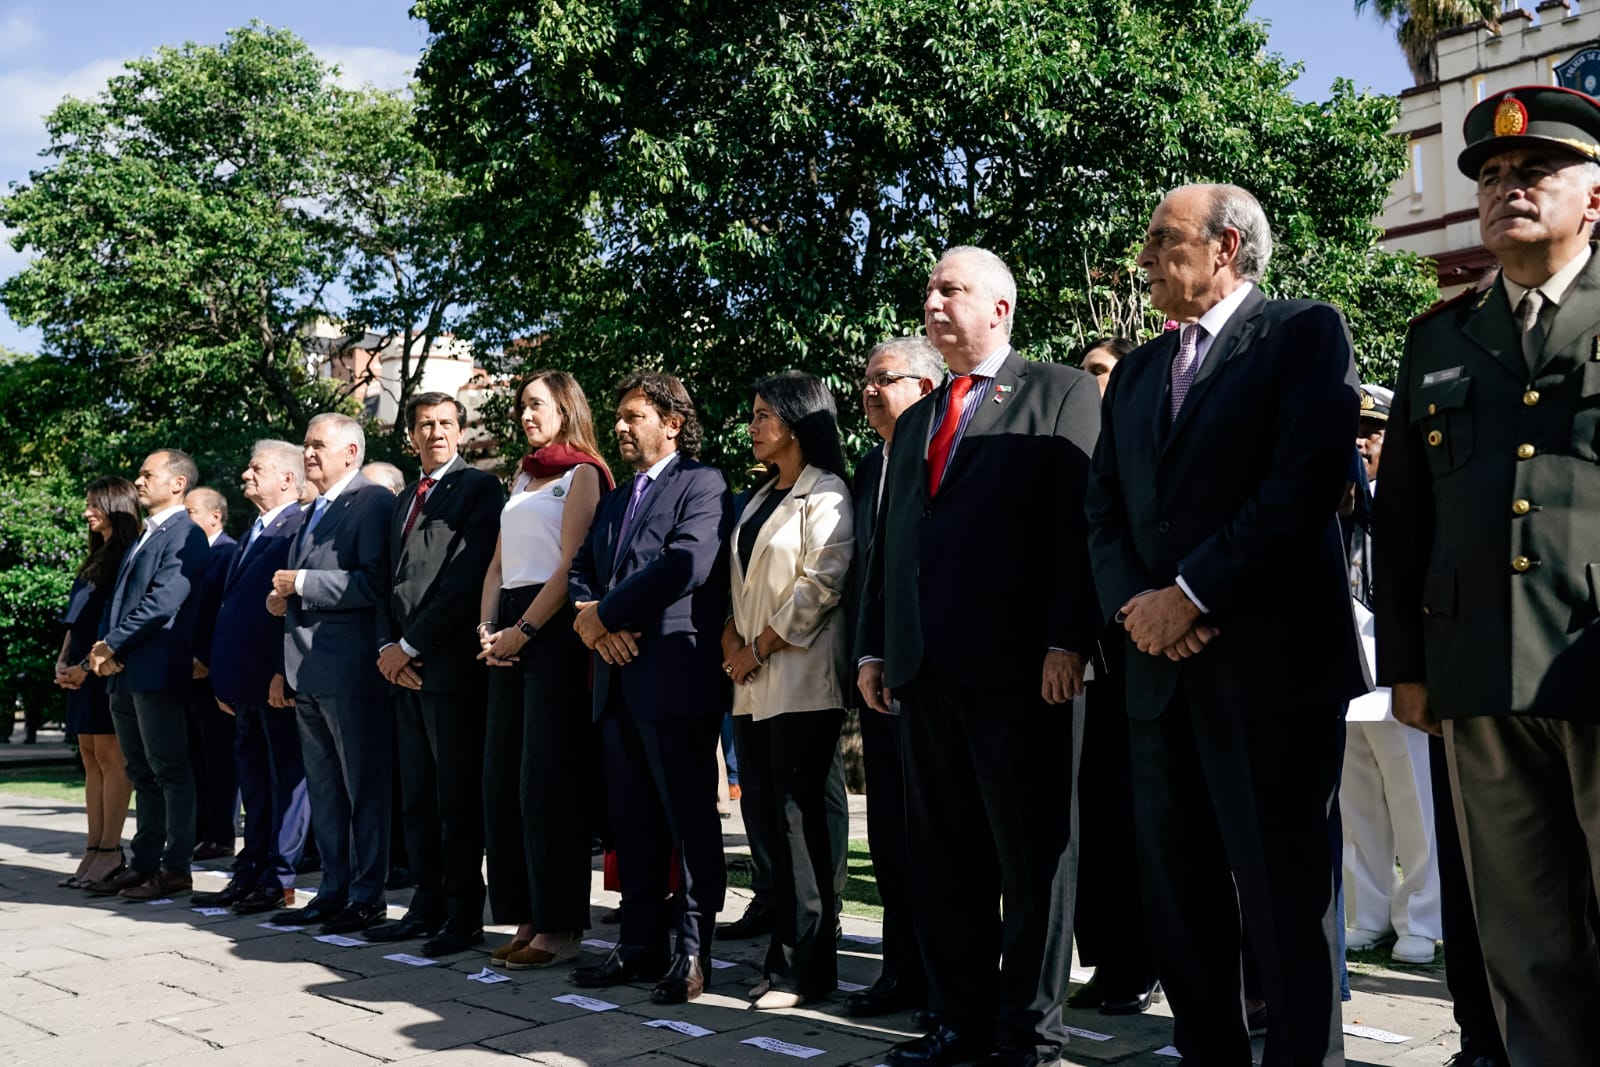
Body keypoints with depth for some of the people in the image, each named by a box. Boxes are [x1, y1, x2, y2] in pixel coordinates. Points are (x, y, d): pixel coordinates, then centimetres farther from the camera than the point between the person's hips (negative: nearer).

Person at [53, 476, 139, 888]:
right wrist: (62, 662, 7)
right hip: (82, 670, 9)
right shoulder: (97, 558, 19)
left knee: (109, 755, -7)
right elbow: (76, 617, 19)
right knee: (91, 758, 7)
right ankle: (94, 851, 8)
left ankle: (110, 852, -5)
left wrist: (88, 665, -16)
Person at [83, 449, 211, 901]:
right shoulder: (144, 537, 20)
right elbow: (120, 597, 18)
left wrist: (112, 645, -13)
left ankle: (175, 868, 1)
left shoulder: (185, 535, -9)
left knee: (169, 770, -4)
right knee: (142, 773, 13)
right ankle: (144, 863, 19)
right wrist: (104, 648, 1)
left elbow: (162, 602, -18)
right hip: (124, 673, 9)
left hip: (156, 670, -9)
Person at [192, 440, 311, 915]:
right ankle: (249, 874, 23)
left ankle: (279, 881, 5)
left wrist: (285, 674, -22)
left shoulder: (300, 527, -10)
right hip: (246, 680, 9)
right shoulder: (254, 533, 20)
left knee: (286, 778, 0)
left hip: (279, 681, -9)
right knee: (254, 782, 15)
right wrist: (225, 679, 17)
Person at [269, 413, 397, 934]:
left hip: (351, 670, -9)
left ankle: (367, 894, 5)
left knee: (364, 788, -1)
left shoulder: (373, 501, -9)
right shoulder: (314, 511, 21)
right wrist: (283, 599, 9)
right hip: (309, 674, 9)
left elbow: (373, 582, -20)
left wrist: (302, 584, -17)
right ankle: (334, 890, 22)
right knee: (323, 792, 14)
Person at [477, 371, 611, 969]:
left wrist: (522, 630, -14)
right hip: (509, 632, 8)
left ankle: (559, 927, 0)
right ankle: (526, 919, 13)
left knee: (547, 779, -7)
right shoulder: (523, 479, 22)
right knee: (503, 776, 6)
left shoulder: (582, 474, -2)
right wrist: (487, 628, 2)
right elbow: (498, 563, 17)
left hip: (554, 627, -8)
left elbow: (570, 565, -11)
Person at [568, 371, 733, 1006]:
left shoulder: (702, 485, -3)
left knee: (690, 818, -4)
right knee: (632, 821, 11)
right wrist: (593, 621, -5)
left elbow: (687, 564, -18)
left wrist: (605, 613, -11)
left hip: (675, 674, -8)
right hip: (618, 679, 8)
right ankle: (641, 942, 18)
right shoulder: (614, 501, 24)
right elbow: (581, 571, 18)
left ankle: (692, 951, 1)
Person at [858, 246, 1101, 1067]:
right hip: (924, 666, 6)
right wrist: (872, 648, 13)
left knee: (1032, 852, 2)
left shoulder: (1061, 393, 3)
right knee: (942, 854, 9)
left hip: (1018, 663, -6)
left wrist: (1067, 641, -15)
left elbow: (1081, 523, -7)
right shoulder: (914, 422, 22)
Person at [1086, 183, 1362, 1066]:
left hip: (1270, 660, -6)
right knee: (1174, 891, 10)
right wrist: (1132, 604, -4)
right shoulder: (1136, 372, 20)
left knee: (1283, 894, -2)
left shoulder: (1305, 333, 0)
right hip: (1160, 666, 7)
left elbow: (1304, 483, -13)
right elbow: (1104, 511, 15)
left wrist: (1192, 594, -13)